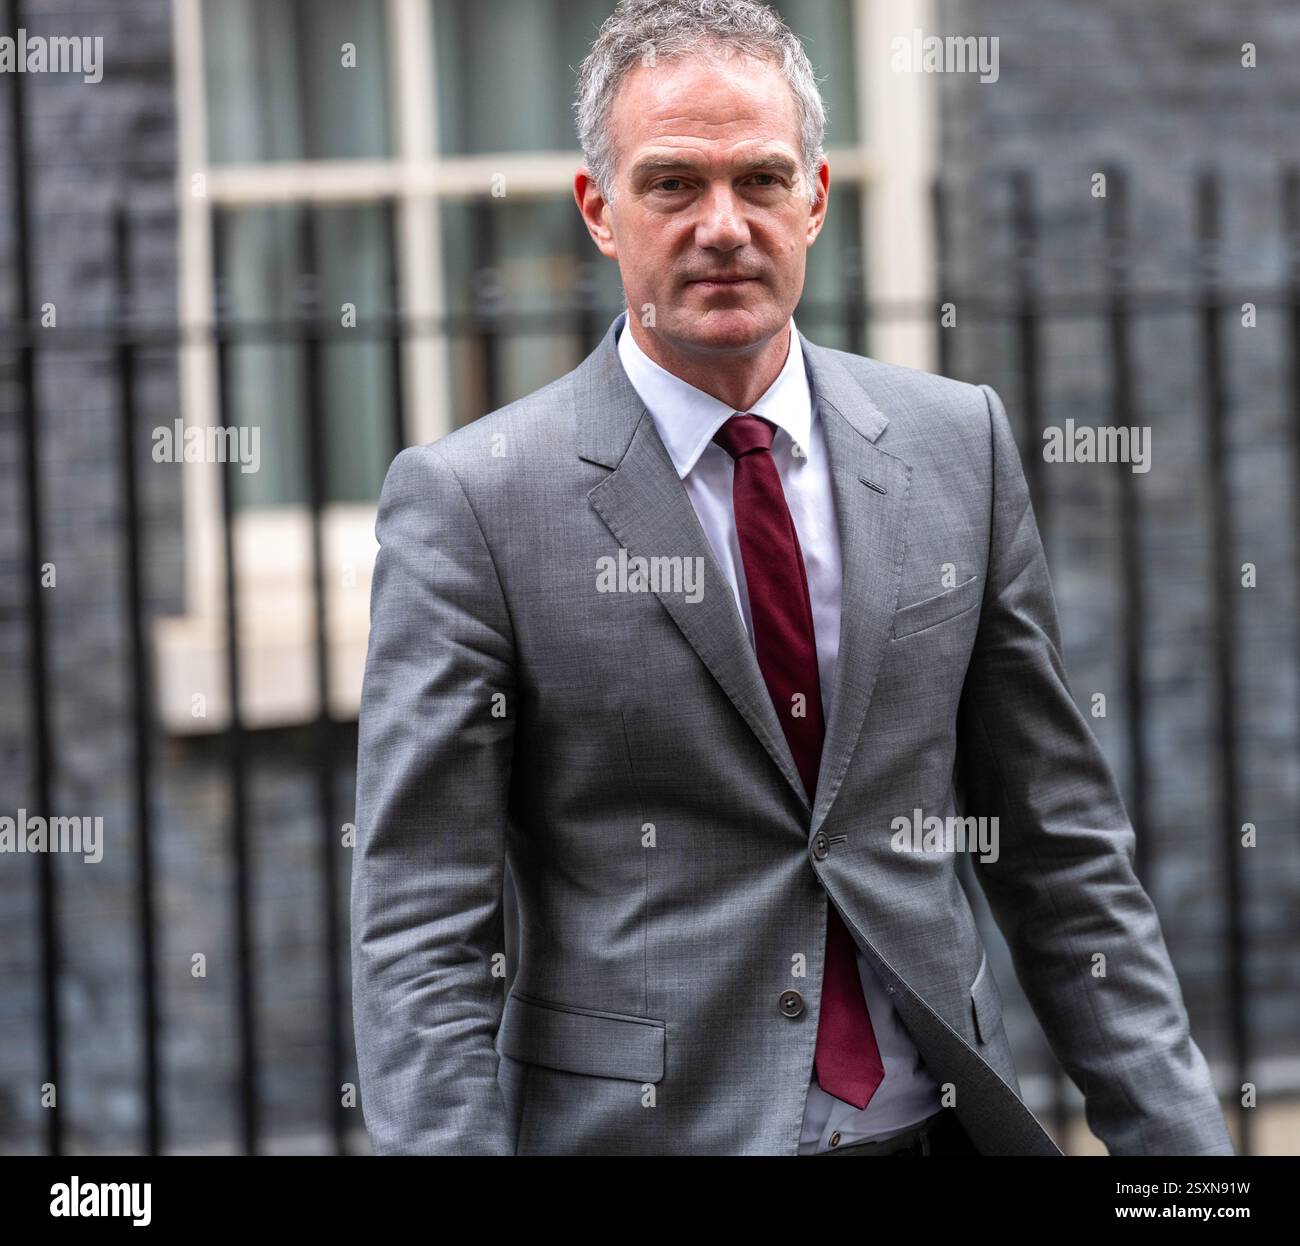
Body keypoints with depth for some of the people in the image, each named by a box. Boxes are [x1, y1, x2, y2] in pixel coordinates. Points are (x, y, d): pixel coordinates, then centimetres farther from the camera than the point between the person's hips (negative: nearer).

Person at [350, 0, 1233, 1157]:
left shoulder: (959, 445, 4)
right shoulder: (471, 502, -8)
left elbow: (1060, 845, 7)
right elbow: (420, 928, -10)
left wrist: (1181, 1138, 1)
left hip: (937, 1116, 4)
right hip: (636, 1122, -3)